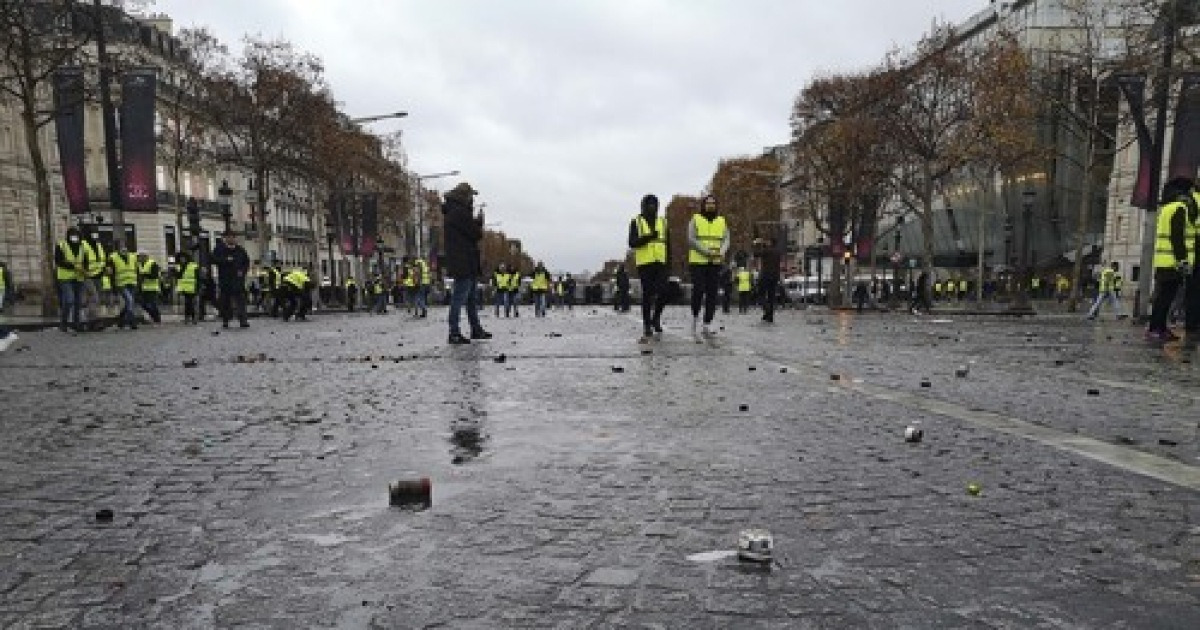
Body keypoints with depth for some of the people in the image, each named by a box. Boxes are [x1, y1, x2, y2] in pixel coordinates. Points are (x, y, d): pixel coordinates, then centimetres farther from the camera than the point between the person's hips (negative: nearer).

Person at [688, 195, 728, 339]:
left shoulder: (721, 221, 13)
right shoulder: (695, 220, 2)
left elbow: (726, 239, 6)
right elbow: (691, 240, -8)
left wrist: (722, 252, -16)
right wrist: (708, 252, -18)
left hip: (715, 263, 3)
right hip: (698, 261, -3)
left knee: (712, 294, 1)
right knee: (698, 290, -10)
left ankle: (707, 325, 7)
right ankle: (695, 316, 15)